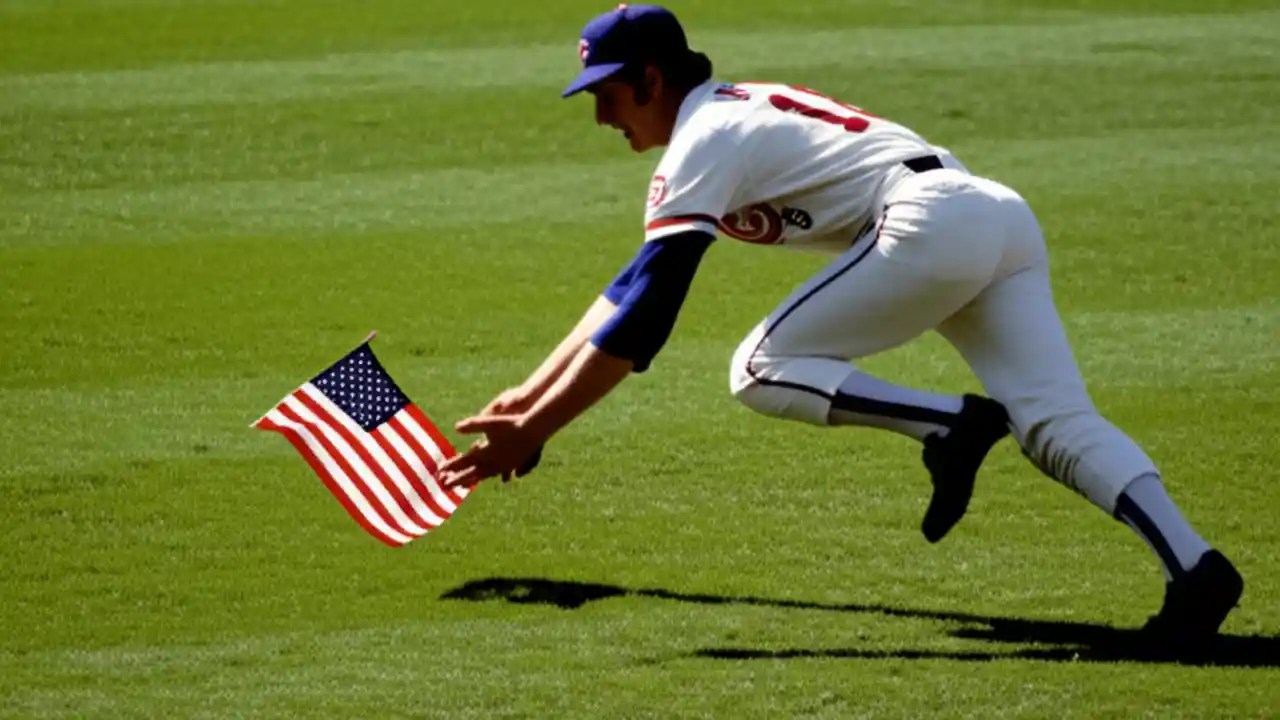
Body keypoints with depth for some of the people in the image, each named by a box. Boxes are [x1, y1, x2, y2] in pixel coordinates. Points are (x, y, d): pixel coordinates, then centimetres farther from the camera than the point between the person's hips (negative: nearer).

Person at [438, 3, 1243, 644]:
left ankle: (953, 423, -17)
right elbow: (634, 286, 34)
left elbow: (642, 320, -8)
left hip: (932, 223, -9)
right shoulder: (736, 116, 28)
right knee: (1061, 424, -6)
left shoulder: (704, 139, 1)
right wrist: (523, 401, 33)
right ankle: (1197, 565, -28)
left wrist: (534, 432, -5)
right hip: (1005, 217, 9)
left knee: (762, 371, 0)